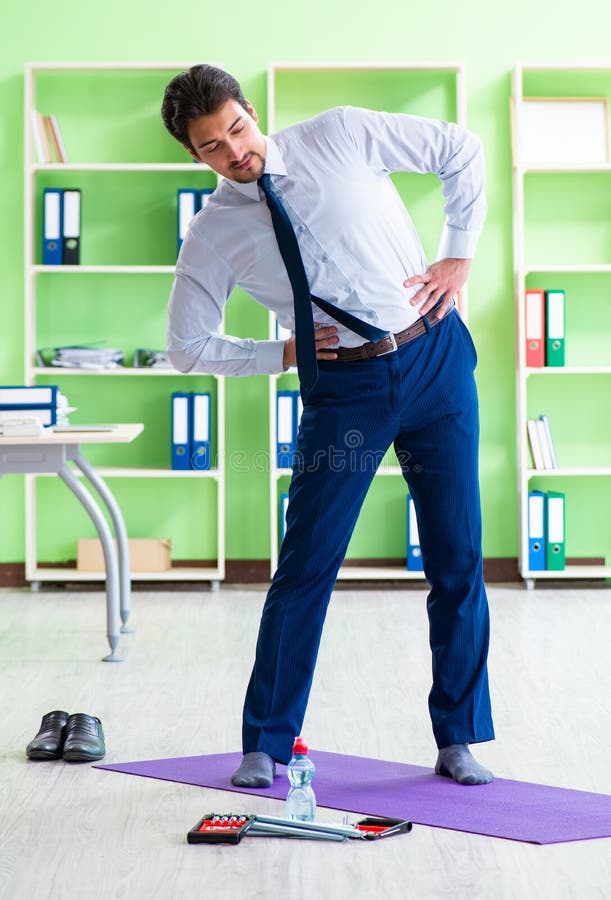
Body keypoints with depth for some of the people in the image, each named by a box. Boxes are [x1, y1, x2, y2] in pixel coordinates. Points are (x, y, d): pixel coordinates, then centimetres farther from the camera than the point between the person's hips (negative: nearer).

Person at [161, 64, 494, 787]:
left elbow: (461, 151, 8)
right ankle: (267, 743, 13)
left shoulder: (342, 135, -2)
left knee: (457, 559, 3)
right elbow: (187, 347, 7)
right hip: (344, 389, 0)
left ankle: (457, 741, 15)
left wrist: (459, 256, 2)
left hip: (436, 356, 1)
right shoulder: (214, 234, -1)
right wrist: (283, 354, -2)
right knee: (305, 567, -2)